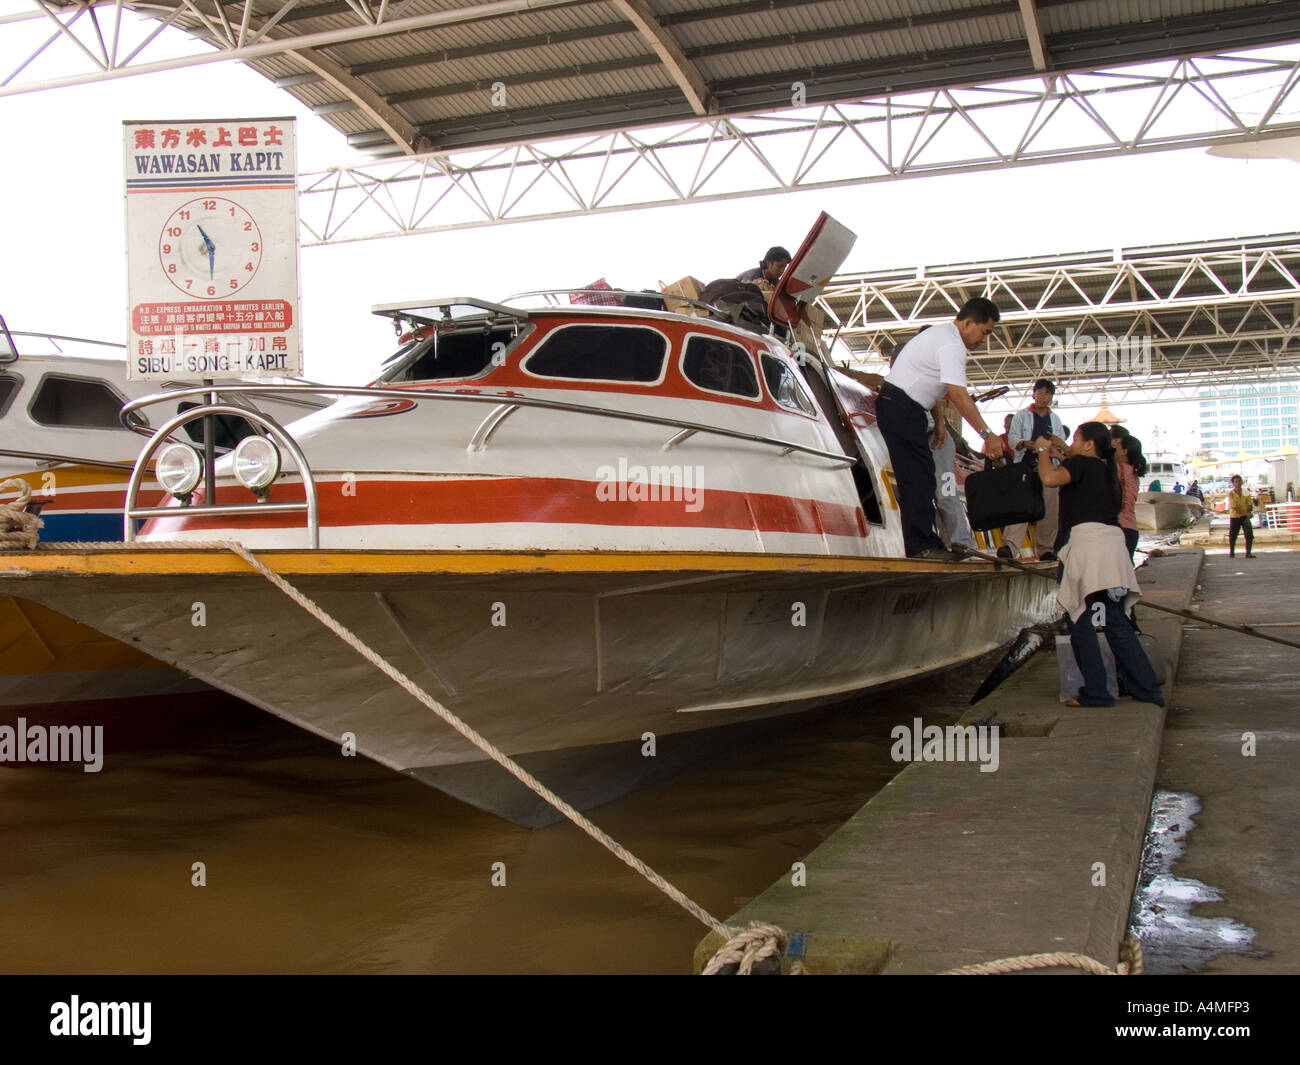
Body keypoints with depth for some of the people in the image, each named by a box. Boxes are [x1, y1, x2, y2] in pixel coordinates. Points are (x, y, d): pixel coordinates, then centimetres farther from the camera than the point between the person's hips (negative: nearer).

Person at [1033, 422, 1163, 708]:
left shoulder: (1081, 463, -2)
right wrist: (1059, 453, 37)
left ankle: (1095, 692, -6)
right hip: (1113, 540, 8)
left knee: (1080, 621, -3)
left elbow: (1050, 478, -19)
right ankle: (1147, 689, 9)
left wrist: (1043, 451, -4)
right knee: (1116, 620, 10)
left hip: (1086, 538, -8)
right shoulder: (1107, 469, 24)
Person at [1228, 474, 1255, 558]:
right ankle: (1231, 552, 24)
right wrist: (1245, 513, -23)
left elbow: (1250, 505, 1)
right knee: (1232, 536, 4)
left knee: (1249, 535, -8)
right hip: (1235, 516, -2)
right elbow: (1234, 507, -17)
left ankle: (1248, 553, -2)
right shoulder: (1231, 494, -9)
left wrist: (1248, 514, -14)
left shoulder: (1246, 492, 1)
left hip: (1245, 516, 2)